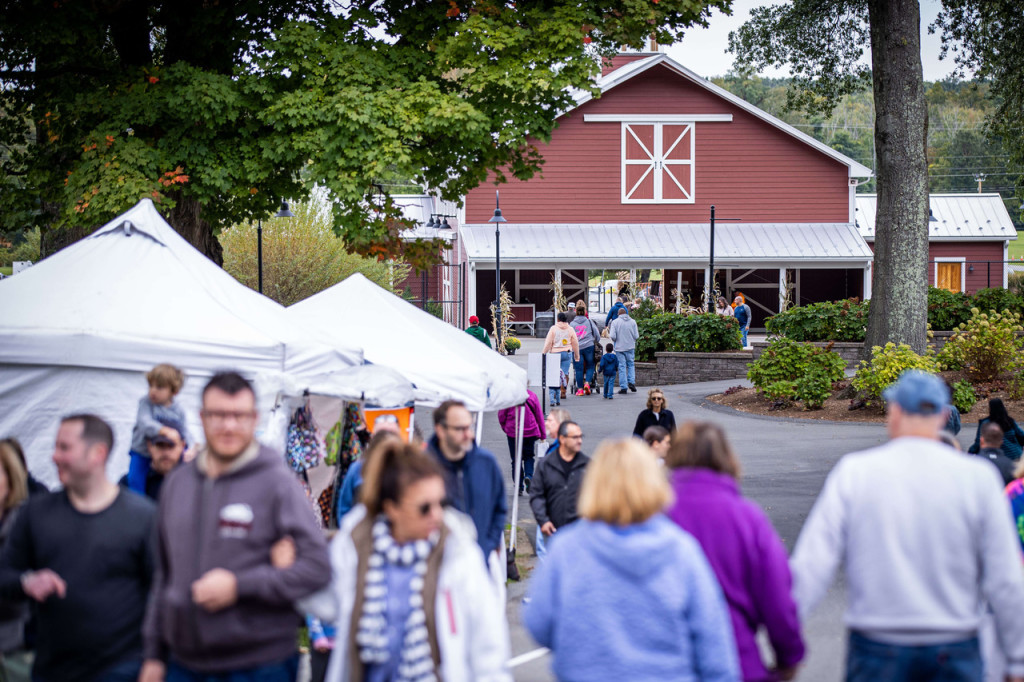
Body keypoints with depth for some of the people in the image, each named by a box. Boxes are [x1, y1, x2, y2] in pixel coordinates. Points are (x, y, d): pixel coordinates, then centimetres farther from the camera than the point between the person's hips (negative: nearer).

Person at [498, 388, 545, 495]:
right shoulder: (532, 395, -7)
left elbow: (501, 415, -5)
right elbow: (539, 415, 0)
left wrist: (505, 428, 14)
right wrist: (542, 434, 8)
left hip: (512, 432, -1)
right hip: (531, 432, 1)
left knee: (516, 459, 10)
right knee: (529, 457, 16)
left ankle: (519, 487, 9)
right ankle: (528, 476, -11)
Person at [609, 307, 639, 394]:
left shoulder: (615, 322, -5)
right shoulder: (633, 322, 1)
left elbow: (613, 336, -11)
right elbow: (636, 336, -1)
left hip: (619, 347, -1)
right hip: (630, 347, 1)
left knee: (622, 367, 2)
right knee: (631, 364, 16)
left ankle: (623, 387, 0)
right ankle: (631, 382, 0)